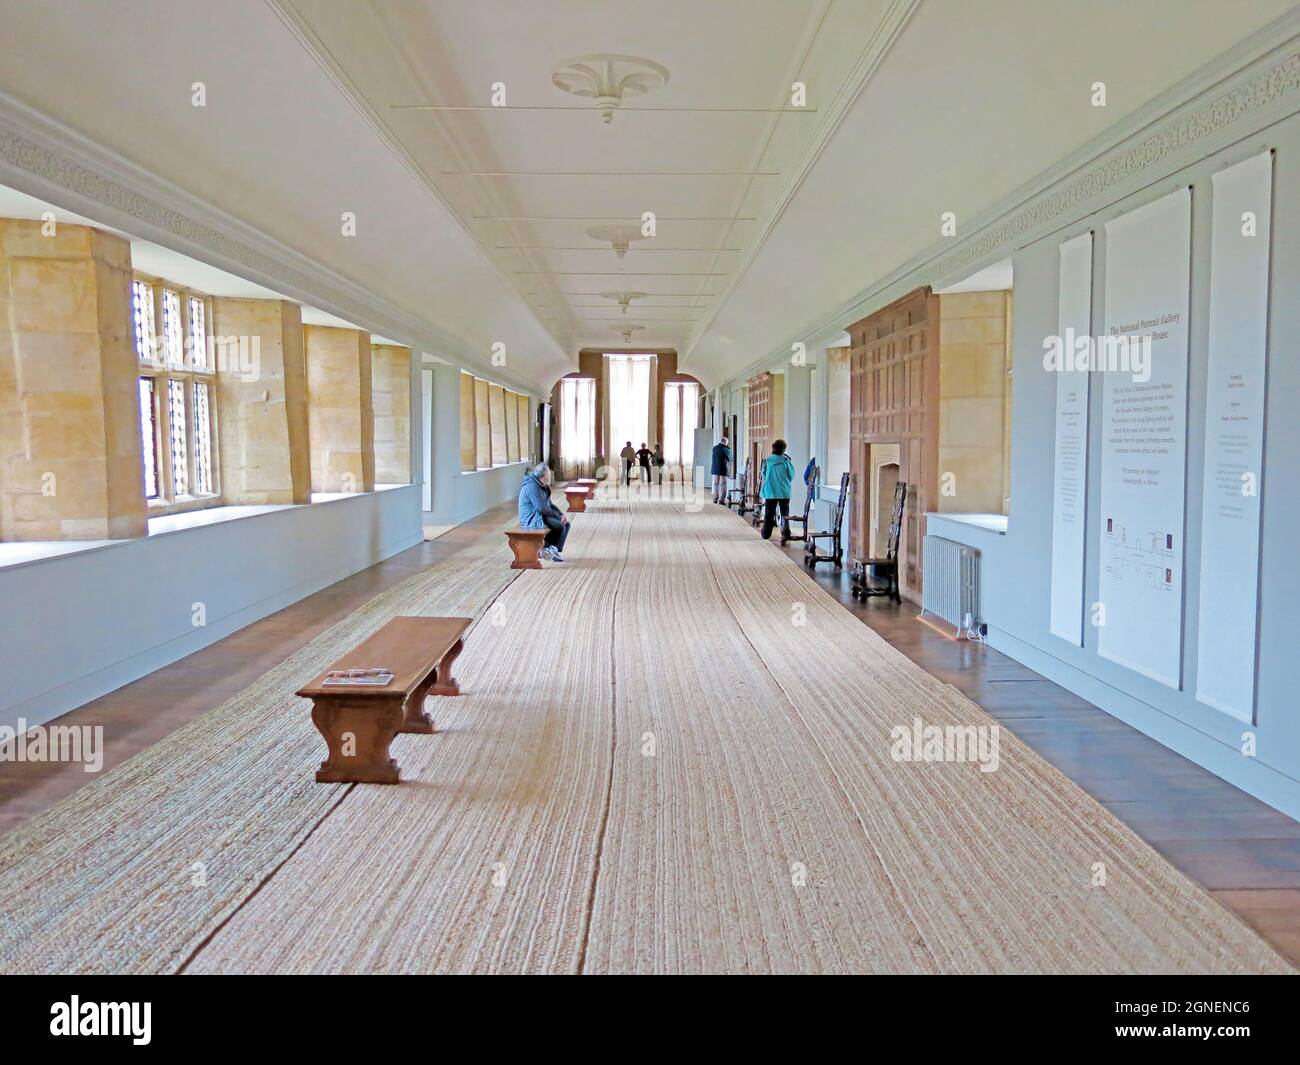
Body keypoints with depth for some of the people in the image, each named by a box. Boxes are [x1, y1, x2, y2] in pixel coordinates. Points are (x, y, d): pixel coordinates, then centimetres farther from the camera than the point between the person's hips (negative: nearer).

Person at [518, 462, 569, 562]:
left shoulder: (543, 486, 11)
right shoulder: (532, 487, -21)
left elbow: (549, 504, 18)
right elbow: (542, 508, -26)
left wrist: (561, 514, 2)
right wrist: (557, 515, -12)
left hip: (540, 516, 10)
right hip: (531, 520, -10)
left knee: (566, 523, 2)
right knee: (560, 526, -22)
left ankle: (555, 550, 2)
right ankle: (547, 549, -3)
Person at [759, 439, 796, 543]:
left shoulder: (767, 460, -6)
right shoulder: (786, 460, -9)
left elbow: (763, 475, 5)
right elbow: (792, 476, 0)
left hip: (770, 491, 1)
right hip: (784, 491, -1)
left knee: (769, 513, 12)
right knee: (785, 514, 4)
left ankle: (766, 534, 20)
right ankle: (785, 535, -8)